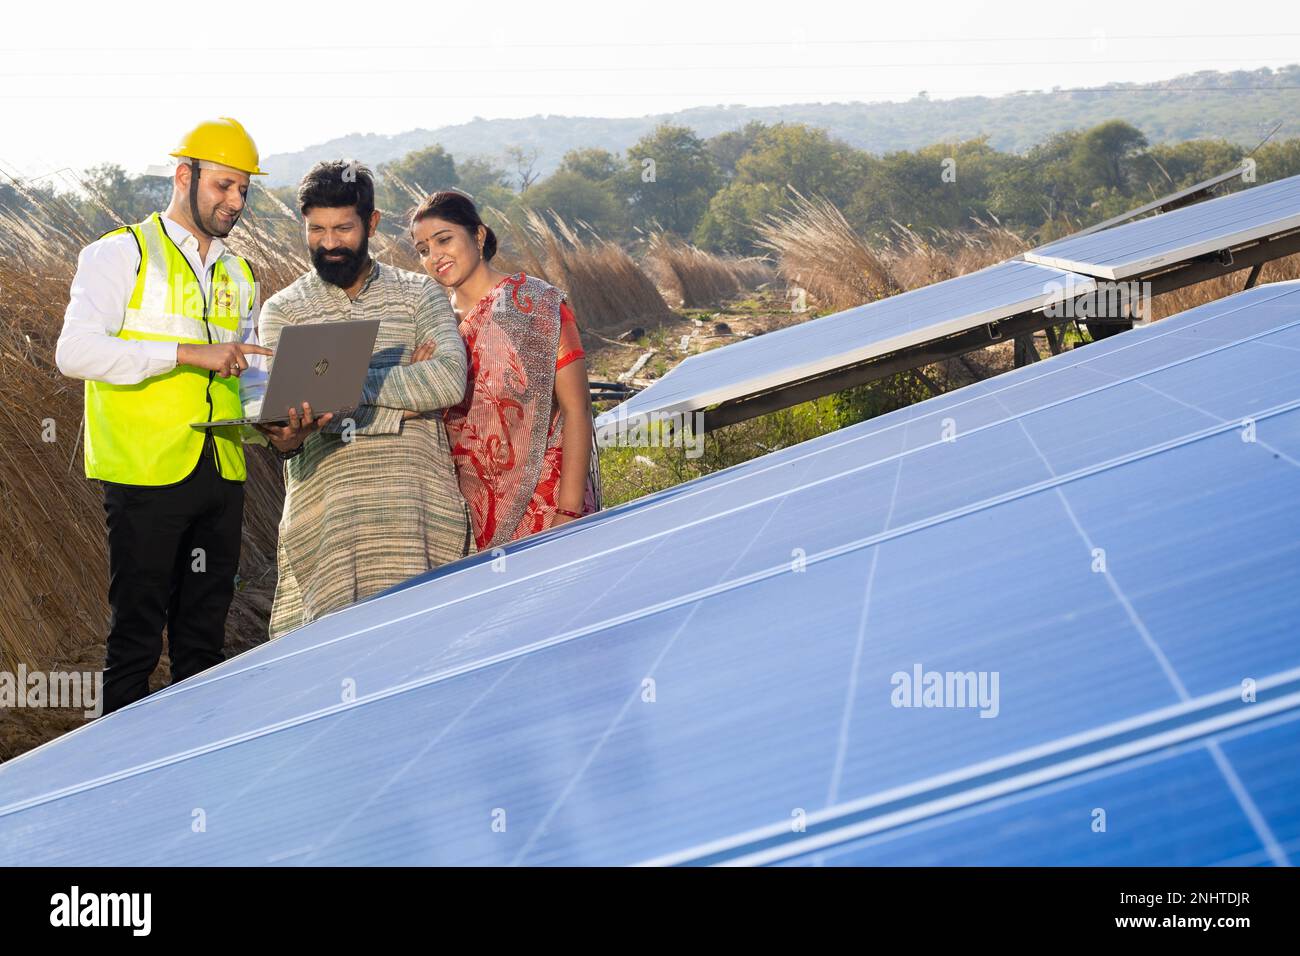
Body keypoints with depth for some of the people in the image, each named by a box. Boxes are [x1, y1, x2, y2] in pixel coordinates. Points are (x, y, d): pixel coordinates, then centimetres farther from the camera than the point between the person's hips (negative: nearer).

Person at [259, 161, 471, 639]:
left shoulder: (418, 294, 11)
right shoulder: (282, 311, 13)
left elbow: (450, 380, -7)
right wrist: (286, 437, -26)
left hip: (417, 506, 0)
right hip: (325, 514, 0)